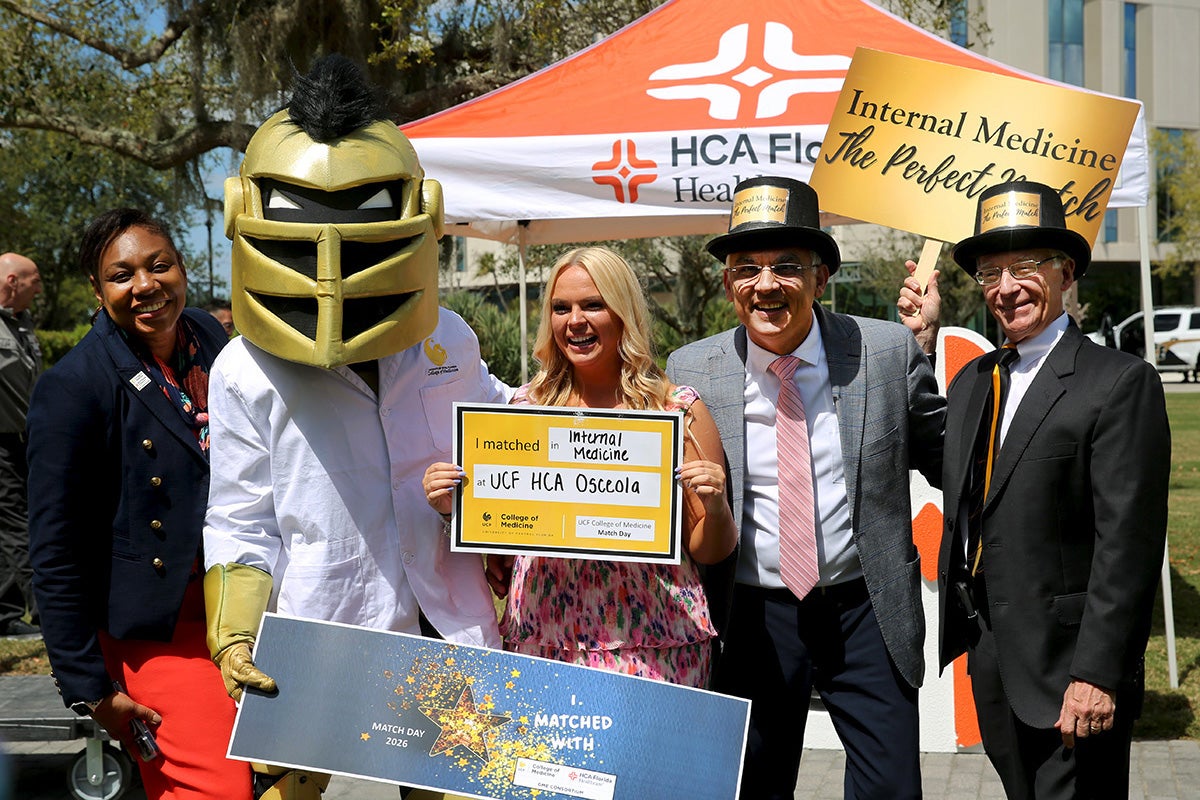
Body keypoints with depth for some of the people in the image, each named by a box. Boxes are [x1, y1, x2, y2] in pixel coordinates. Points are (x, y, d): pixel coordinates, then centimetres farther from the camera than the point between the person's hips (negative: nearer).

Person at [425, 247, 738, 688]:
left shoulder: (678, 409, 1)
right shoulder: (526, 406, 8)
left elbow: (709, 552, 4)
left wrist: (715, 506, -16)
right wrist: (452, 507, -4)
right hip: (540, 643, 2)